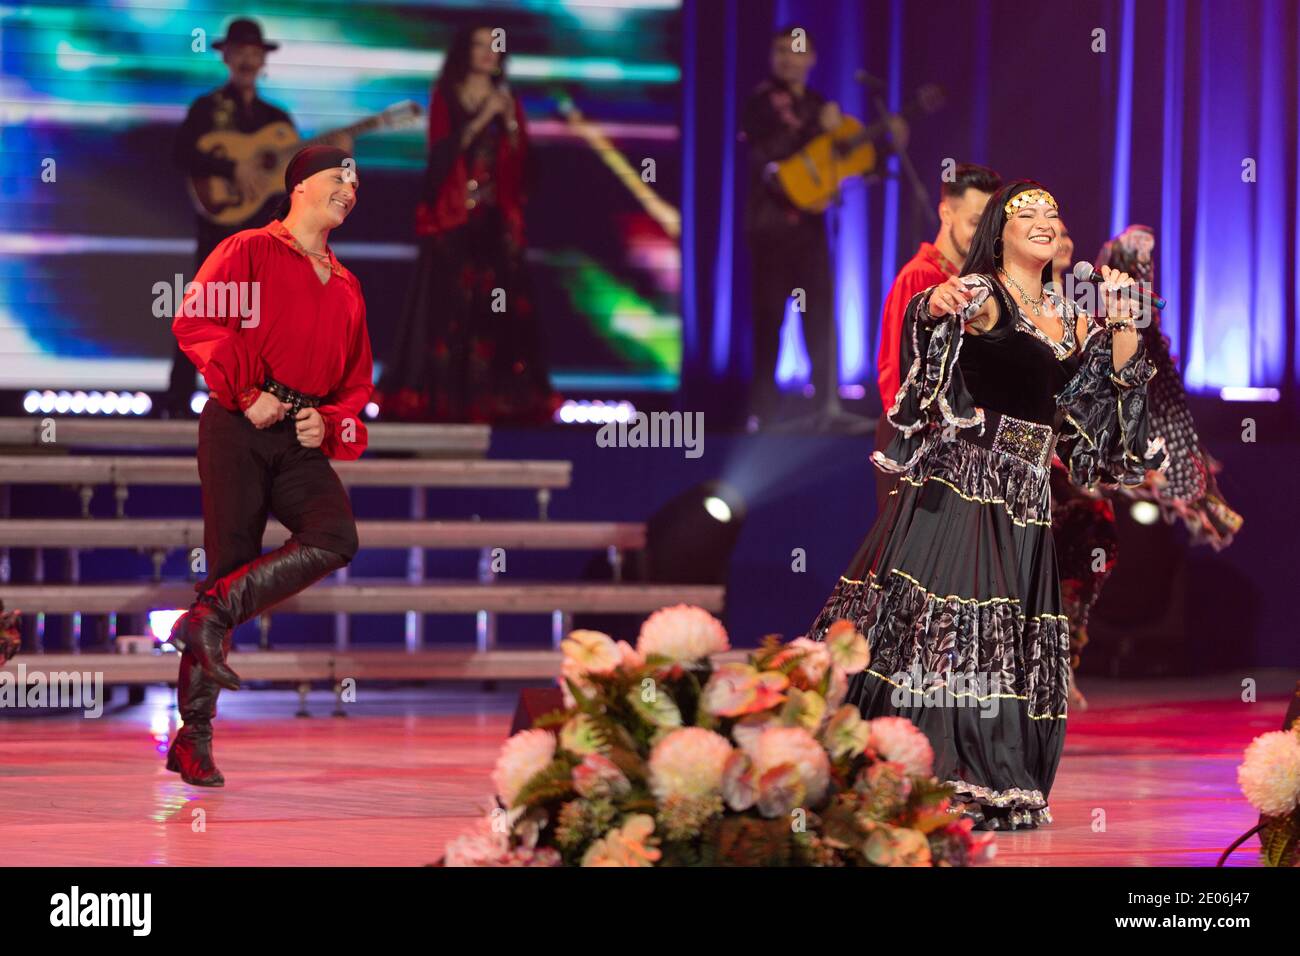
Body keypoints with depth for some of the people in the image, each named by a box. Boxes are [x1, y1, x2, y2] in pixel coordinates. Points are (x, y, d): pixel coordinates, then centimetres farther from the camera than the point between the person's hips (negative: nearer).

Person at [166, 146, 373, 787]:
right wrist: (246, 394, -16)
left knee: (336, 538, -22)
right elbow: (194, 323, -11)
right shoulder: (250, 252, 3)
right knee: (231, 562, -9)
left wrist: (329, 422, 3)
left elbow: (356, 382, 24)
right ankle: (194, 731, -2)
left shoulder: (345, 287, 23)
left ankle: (211, 614, -17)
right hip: (238, 429, -5)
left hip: (301, 443, 5)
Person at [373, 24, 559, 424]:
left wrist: (510, 122, -7)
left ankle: (496, 397, -7)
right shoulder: (446, 98, 7)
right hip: (453, 214, -3)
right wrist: (483, 118, -12)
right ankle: (442, 398, -12)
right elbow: (443, 150, -7)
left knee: (498, 306, -5)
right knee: (449, 303, -10)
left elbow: (520, 162, 7)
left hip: (497, 215, 3)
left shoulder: (507, 103, 16)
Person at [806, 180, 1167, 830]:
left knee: (1009, 643, 5)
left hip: (1025, 501, 7)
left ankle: (994, 791, 8)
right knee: (938, 620, -13)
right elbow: (930, 312, -27)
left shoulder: (1070, 319, 16)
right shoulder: (981, 292, -5)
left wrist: (1121, 319, 3)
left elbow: (1122, 379, 19)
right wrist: (938, 304, -51)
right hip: (960, 479, -7)